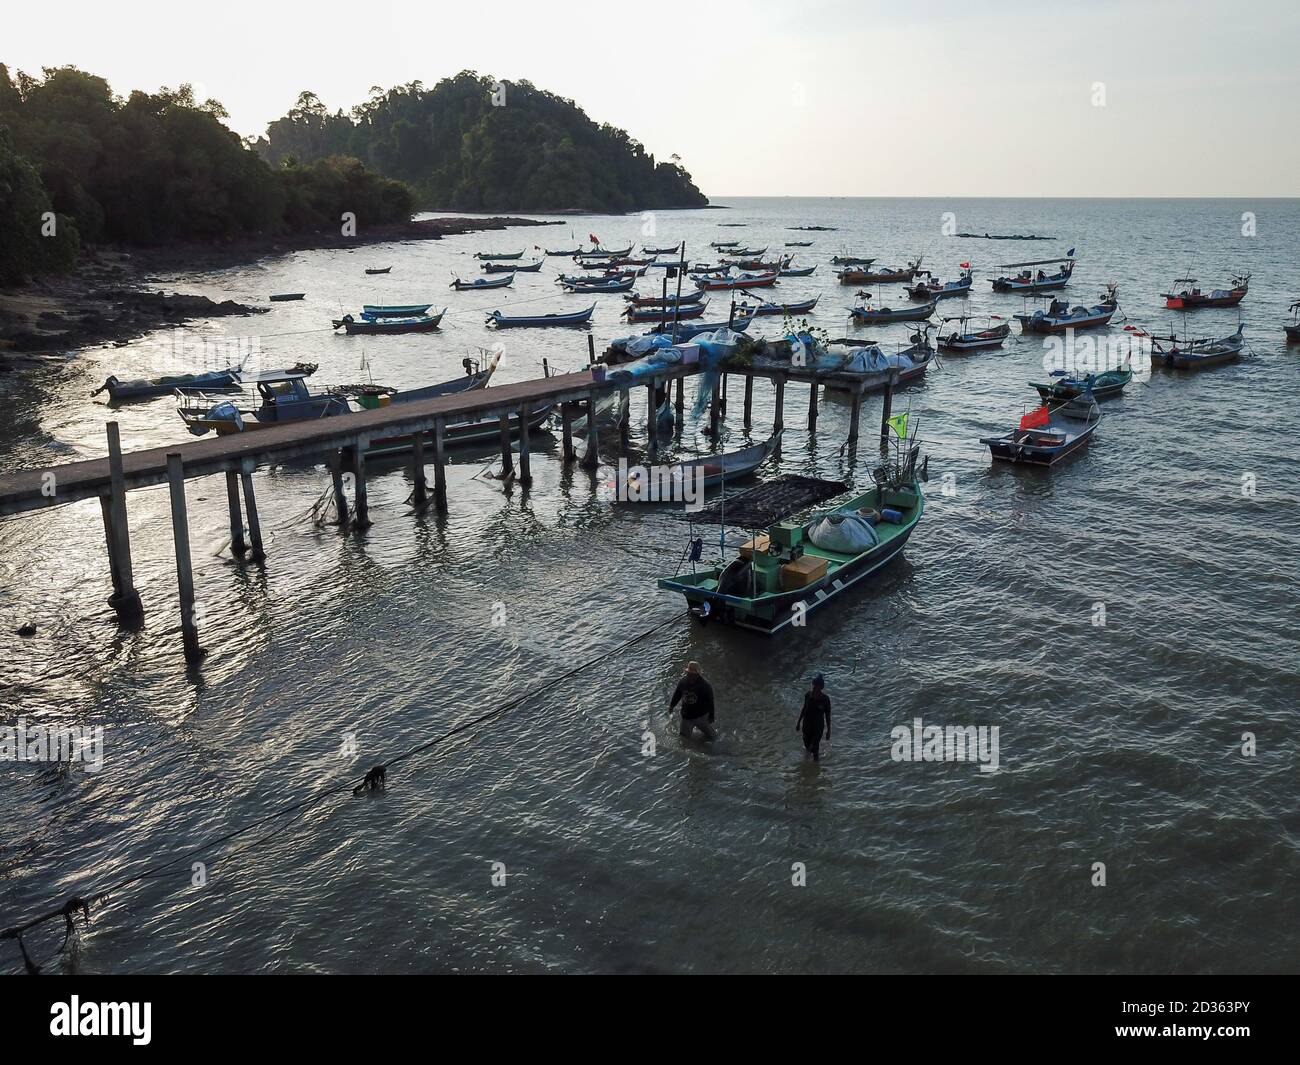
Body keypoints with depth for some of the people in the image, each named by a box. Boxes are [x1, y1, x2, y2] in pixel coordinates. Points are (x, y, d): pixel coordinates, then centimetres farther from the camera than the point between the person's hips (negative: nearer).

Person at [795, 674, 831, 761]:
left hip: (818, 726, -4)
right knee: (807, 744, 23)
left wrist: (828, 730, -7)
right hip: (807, 724, 4)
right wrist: (799, 722, 12)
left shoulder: (825, 699, -21)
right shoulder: (807, 695, -11)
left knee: (815, 747, 4)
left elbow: (827, 715, -11)